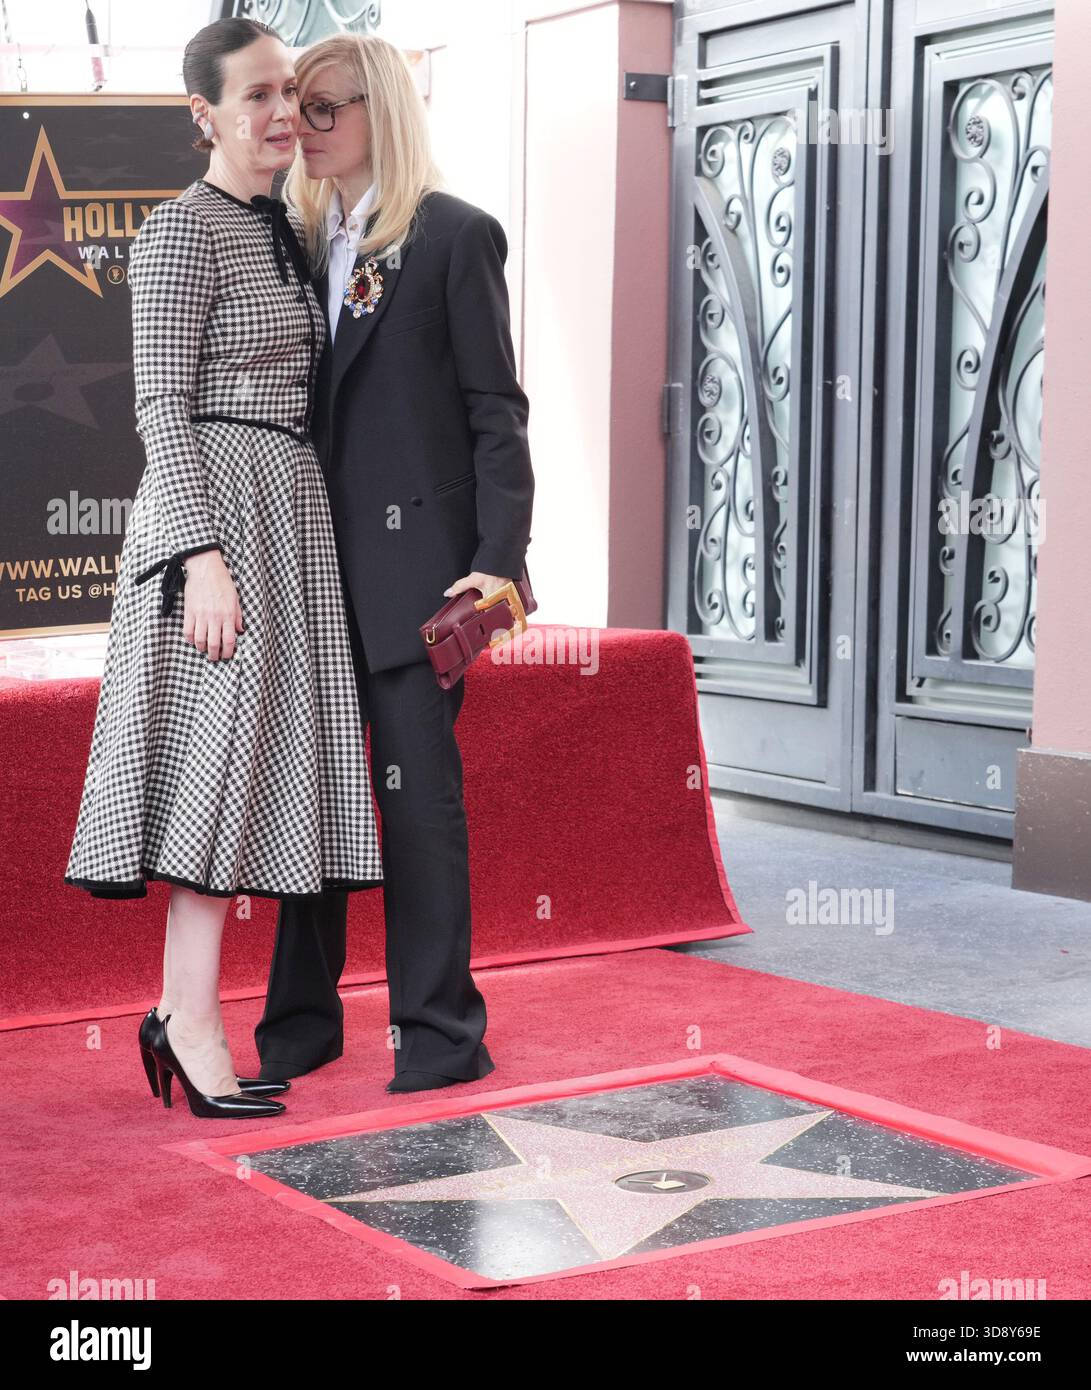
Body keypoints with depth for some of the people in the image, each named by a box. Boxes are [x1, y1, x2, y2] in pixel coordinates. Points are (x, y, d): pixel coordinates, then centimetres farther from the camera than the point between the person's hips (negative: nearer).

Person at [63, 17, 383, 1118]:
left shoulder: (285, 231, 17)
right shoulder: (181, 231, -9)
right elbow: (162, 408, -14)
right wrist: (206, 555, -22)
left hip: (288, 512, 9)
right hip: (217, 507, -8)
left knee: (245, 759, 7)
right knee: (220, 749, -9)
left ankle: (182, 1012, 13)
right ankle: (194, 1029, -3)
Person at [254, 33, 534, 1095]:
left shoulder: (455, 236, -3)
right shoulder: (296, 240, 14)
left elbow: (494, 411, -6)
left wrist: (498, 558, -14)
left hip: (410, 559, -6)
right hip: (311, 562, 6)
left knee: (419, 793, -2)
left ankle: (439, 1030, 9)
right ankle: (301, 1020, 22)